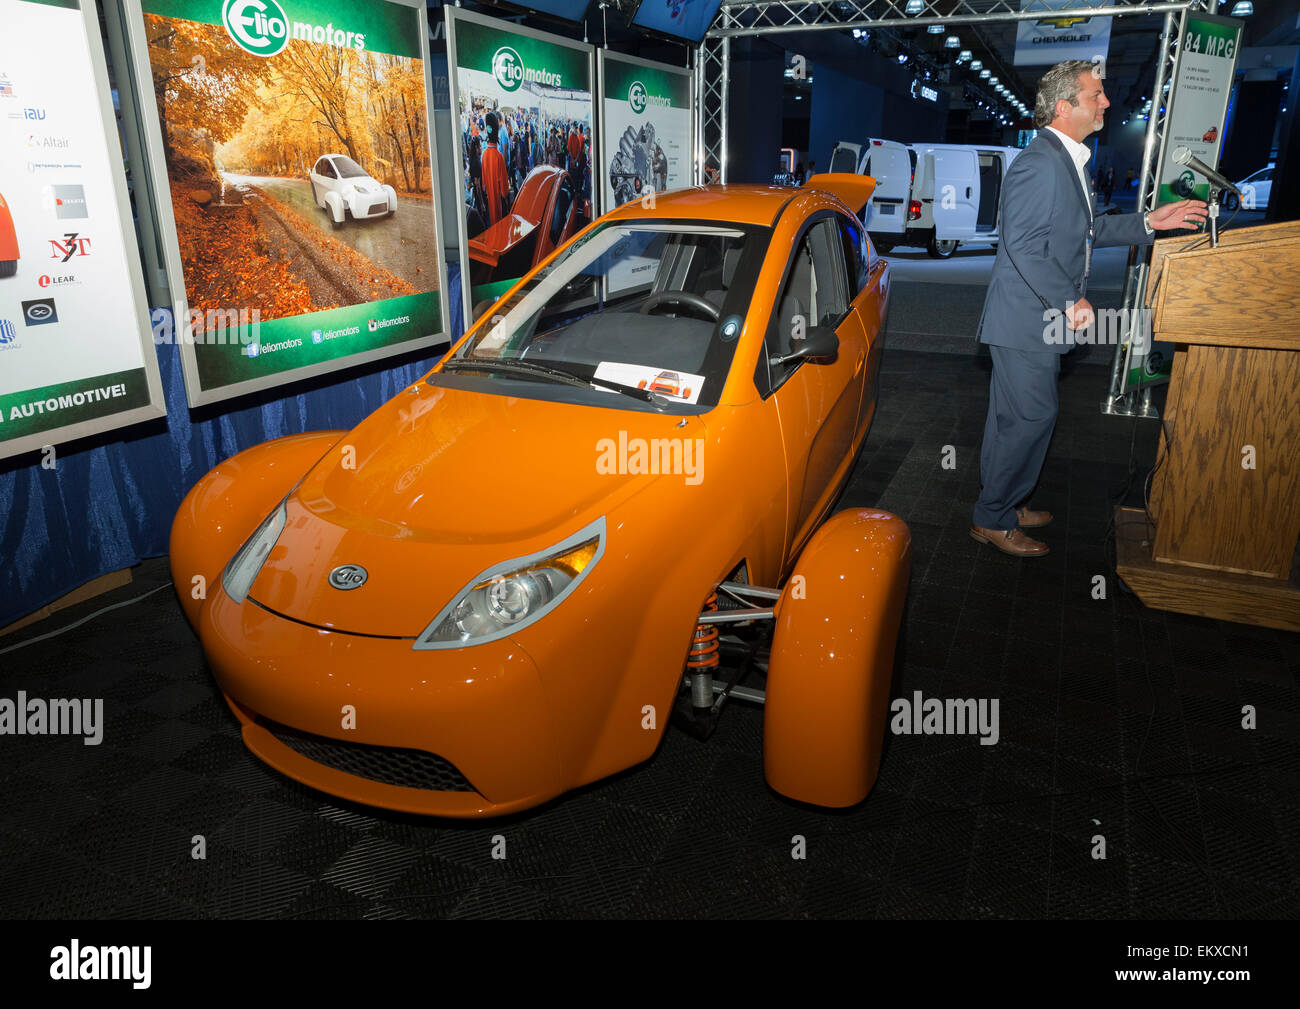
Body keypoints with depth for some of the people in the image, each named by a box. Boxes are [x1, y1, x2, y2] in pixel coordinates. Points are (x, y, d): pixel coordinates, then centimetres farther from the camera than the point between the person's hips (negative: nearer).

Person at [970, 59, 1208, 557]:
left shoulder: (1068, 160, 17)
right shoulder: (1039, 162, -17)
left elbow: (1085, 230, 23)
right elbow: (1024, 244, -23)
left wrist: (1149, 222, 15)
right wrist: (1071, 300, -19)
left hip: (1044, 318, 10)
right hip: (1026, 318, -10)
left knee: (1016, 417, 16)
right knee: (1030, 418, -5)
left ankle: (1002, 502, 29)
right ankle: (993, 519, 6)